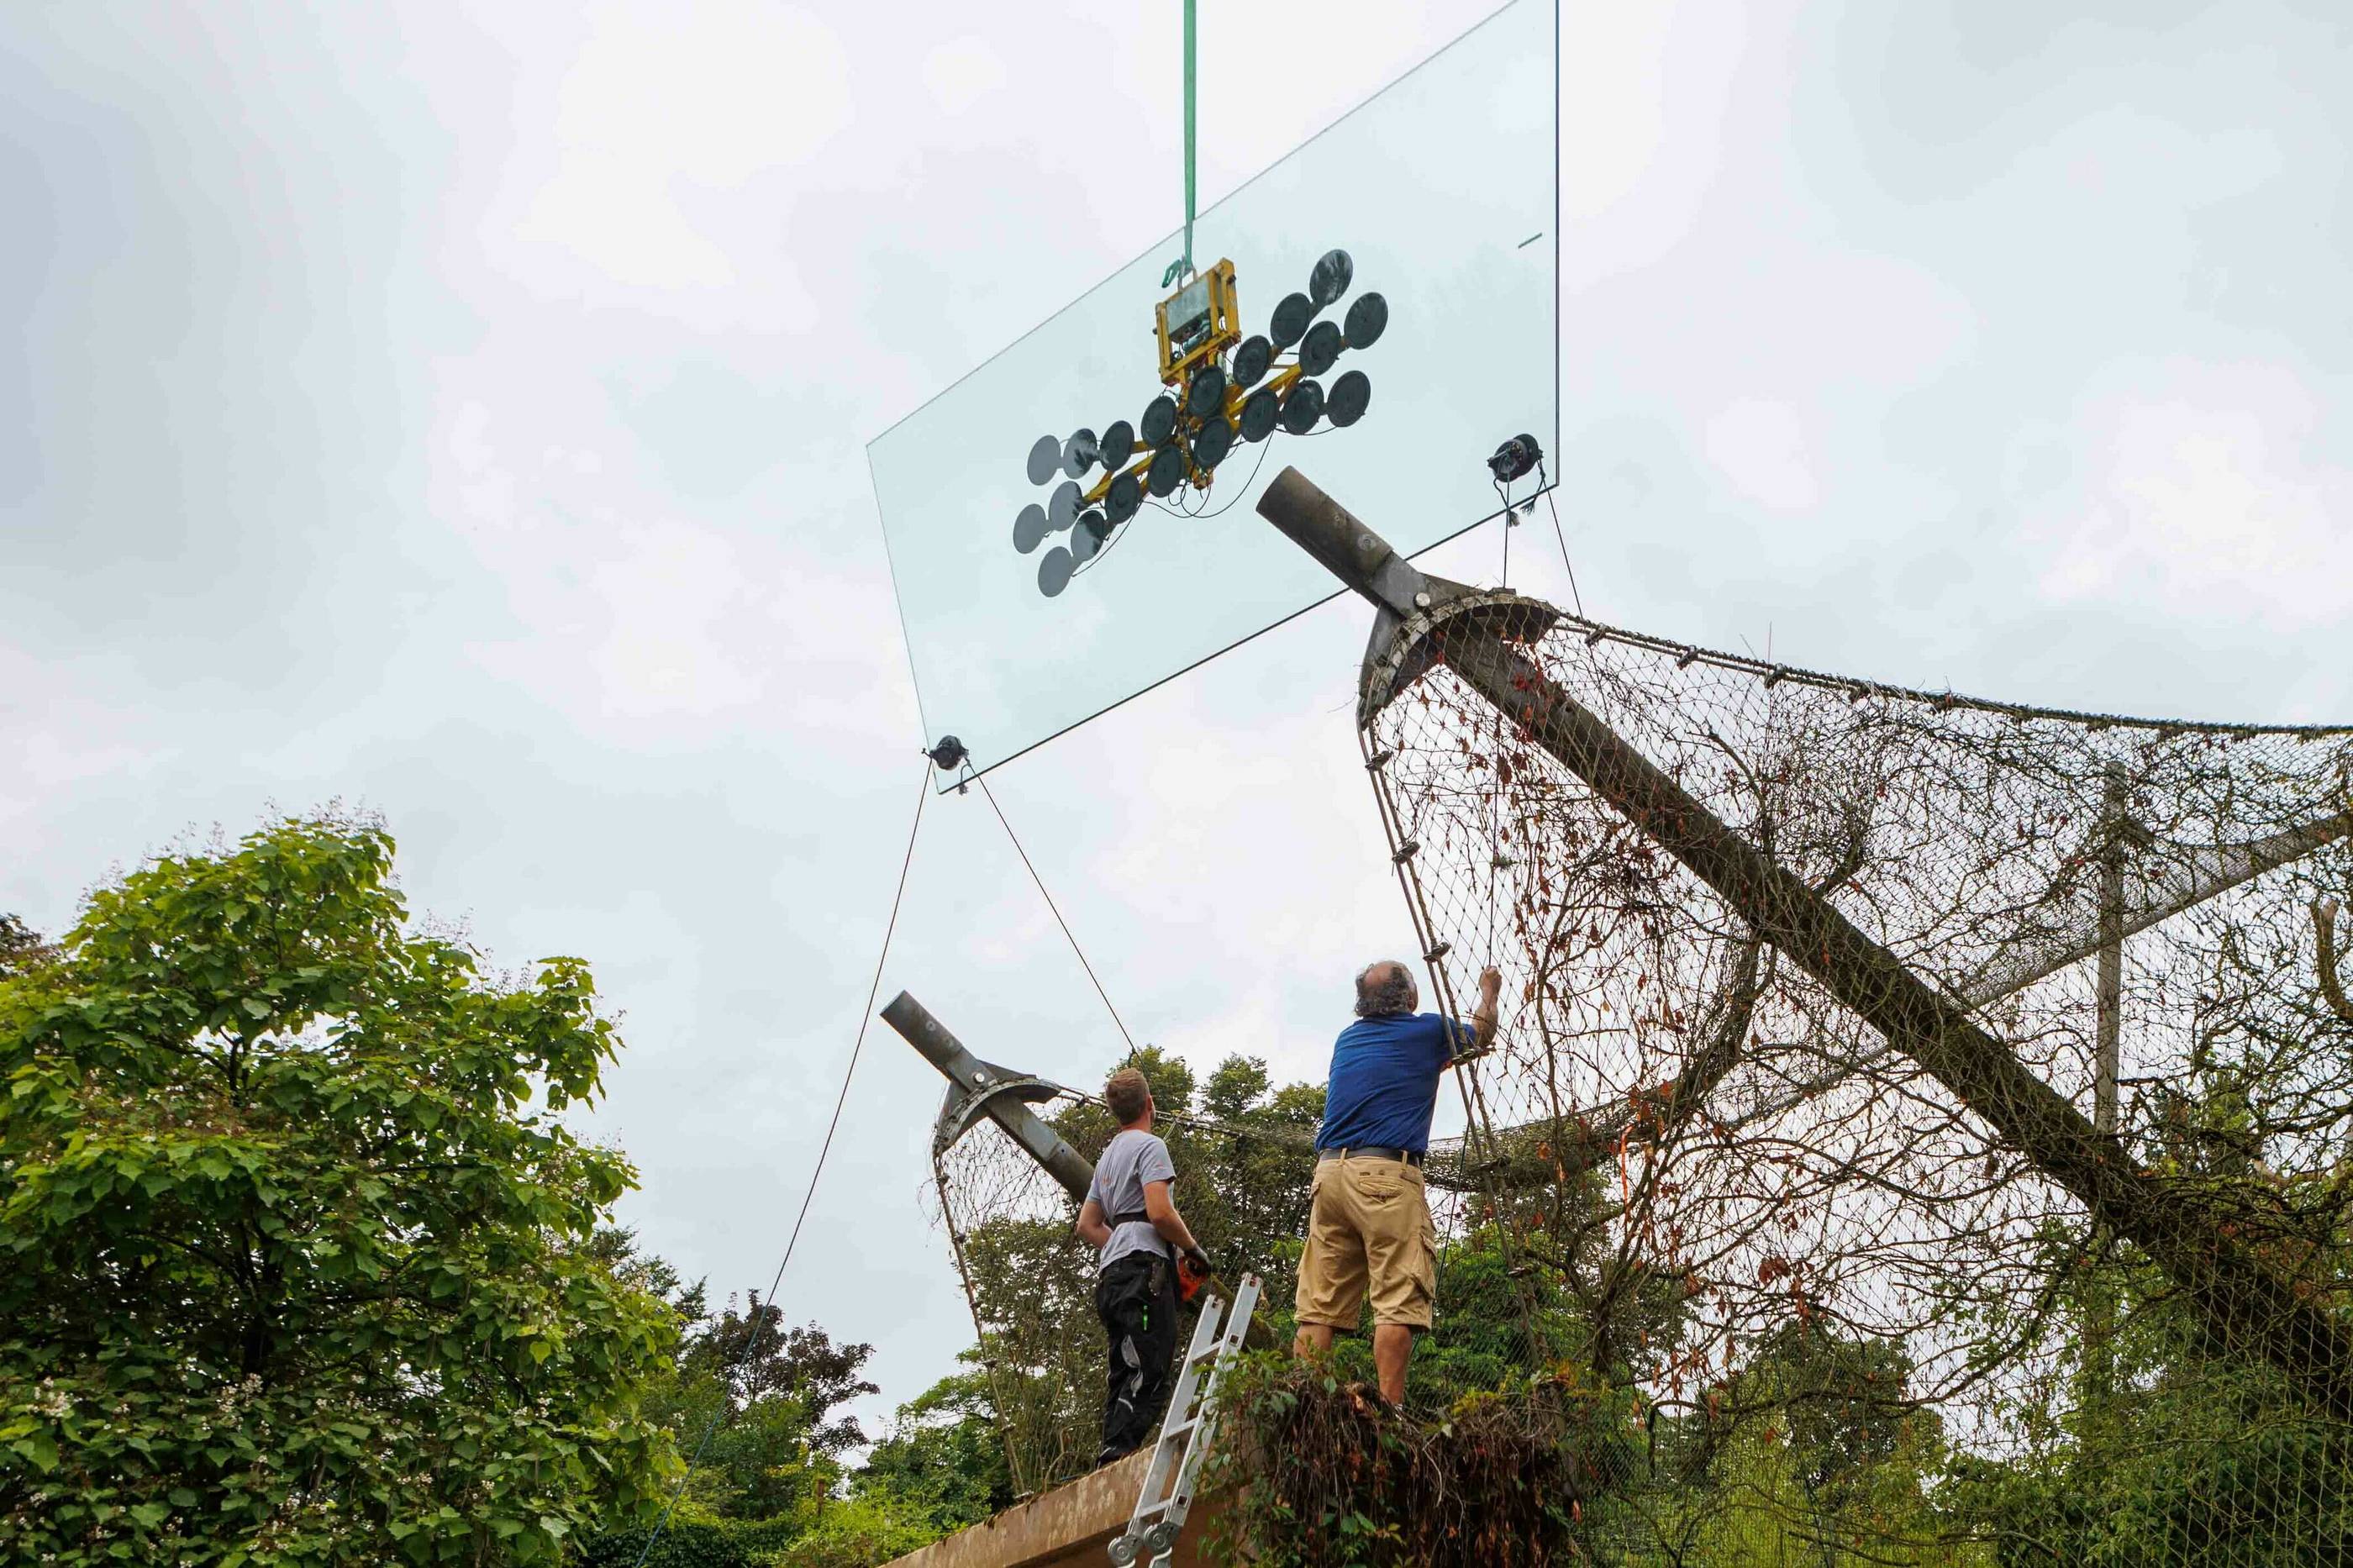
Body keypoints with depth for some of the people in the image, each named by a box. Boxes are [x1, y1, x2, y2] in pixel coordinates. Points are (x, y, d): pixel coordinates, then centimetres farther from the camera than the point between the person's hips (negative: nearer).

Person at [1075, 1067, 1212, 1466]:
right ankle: (1116, 1460, -25)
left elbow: (1088, 1226, 28)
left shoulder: (1108, 1156, 26)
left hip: (1112, 1272, 9)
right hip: (1145, 1271, -9)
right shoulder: (1149, 1146, -2)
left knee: (1124, 1379, 8)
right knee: (1148, 1376, -15)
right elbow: (1160, 1213, -16)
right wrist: (1193, 1250, -2)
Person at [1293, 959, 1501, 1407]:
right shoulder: (1427, 1030, 9)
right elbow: (1481, 1035, 29)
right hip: (1387, 1174, -6)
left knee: (1319, 1306, 4)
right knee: (1398, 1303, -8)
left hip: (1329, 1172, 6)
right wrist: (1490, 990, 47)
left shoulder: (1346, 1039, 22)